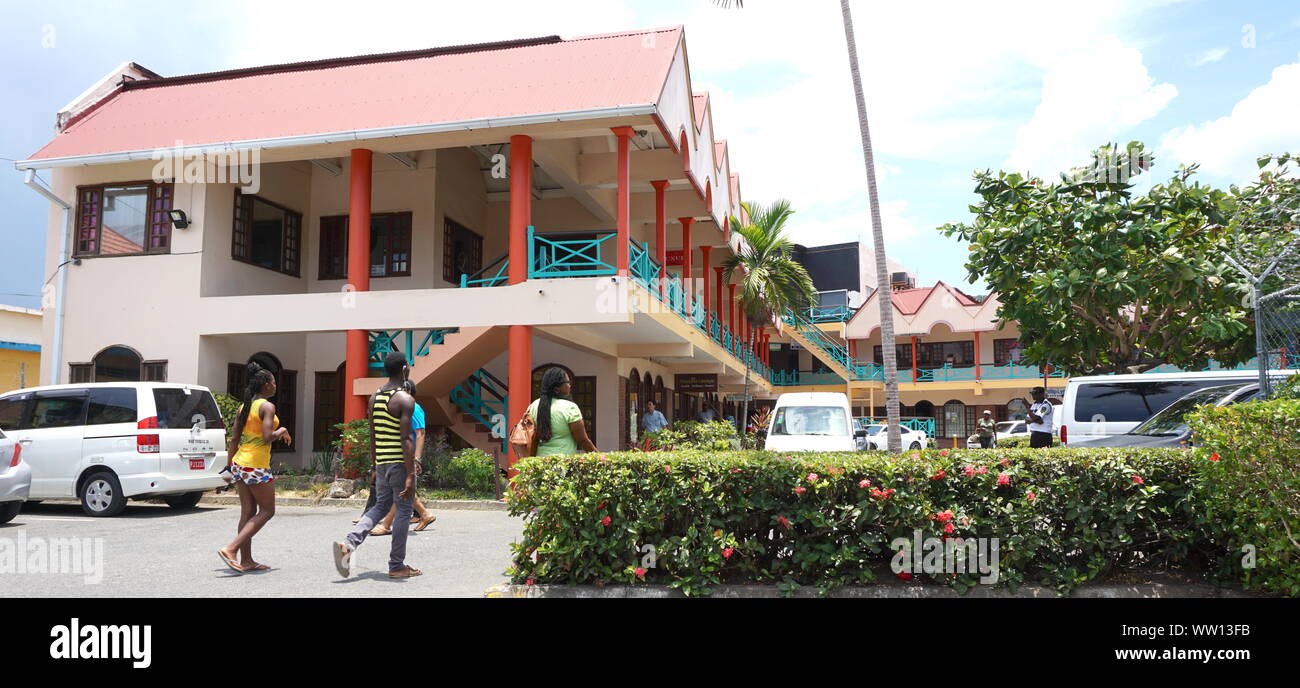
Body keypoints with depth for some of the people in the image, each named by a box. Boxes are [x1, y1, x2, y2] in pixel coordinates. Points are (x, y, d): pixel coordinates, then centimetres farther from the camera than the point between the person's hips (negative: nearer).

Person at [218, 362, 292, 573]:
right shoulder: (267, 406, -12)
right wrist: (282, 431, -3)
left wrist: (229, 465, 16)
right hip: (257, 466, -8)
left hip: (239, 463, 8)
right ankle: (230, 549, -8)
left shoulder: (244, 406, 11)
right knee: (267, 510, 2)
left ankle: (246, 560, 14)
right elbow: (267, 437, -22)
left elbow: (234, 438, 11)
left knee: (248, 511, 11)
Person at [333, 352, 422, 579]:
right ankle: (397, 566, 12)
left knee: (381, 505, 19)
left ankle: (348, 544, 0)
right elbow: (405, 439, -19)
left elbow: (373, 436, 16)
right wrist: (410, 476, -19)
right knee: (403, 511, 4)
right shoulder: (405, 399, -13)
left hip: (382, 463, 7)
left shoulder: (374, 397, 11)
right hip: (400, 462, -7)